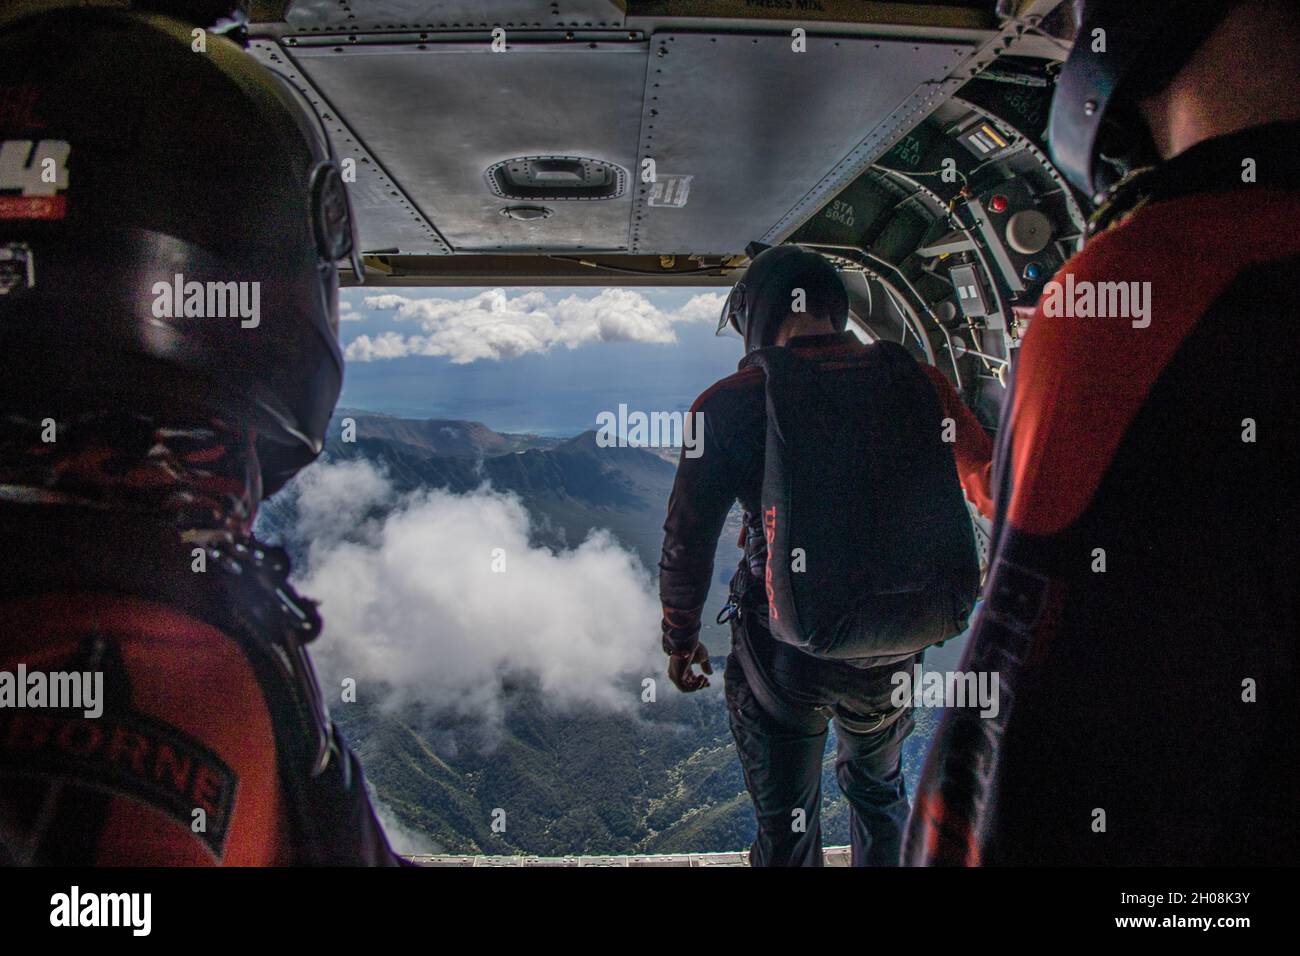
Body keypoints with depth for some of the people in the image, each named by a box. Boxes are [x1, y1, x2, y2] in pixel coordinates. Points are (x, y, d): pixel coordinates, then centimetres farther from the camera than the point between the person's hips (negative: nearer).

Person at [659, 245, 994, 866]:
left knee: (785, 826, 16)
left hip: (786, 655, -3)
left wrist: (680, 639, 8)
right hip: (894, 653, 3)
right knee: (877, 788, 30)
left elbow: (686, 542, -8)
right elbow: (995, 486, 5)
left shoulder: (728, 406, -12)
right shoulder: (913, 382, -5)